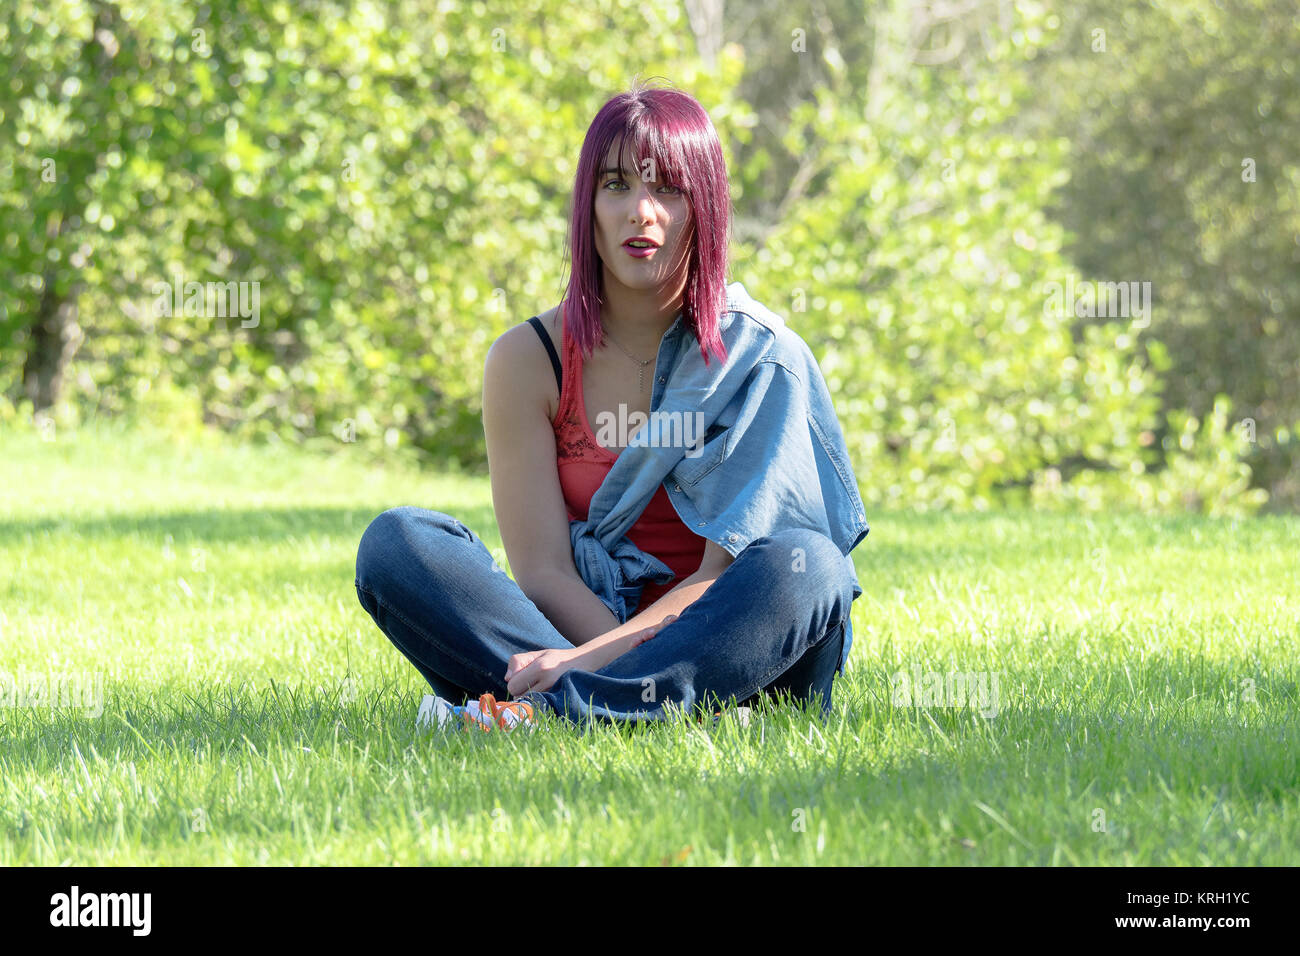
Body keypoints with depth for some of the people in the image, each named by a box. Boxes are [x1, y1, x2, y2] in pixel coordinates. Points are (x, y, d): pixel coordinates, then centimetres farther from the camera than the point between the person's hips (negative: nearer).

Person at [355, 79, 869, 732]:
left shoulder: (761, 358, -2)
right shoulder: (528, 360, 2)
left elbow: (730, 571, -11)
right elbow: (542, 571, -5)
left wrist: (598, 657, -26)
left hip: (721, 651, -1)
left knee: (806, 564, -33)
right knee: (395, 543, -20)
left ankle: (546, 711, -40)